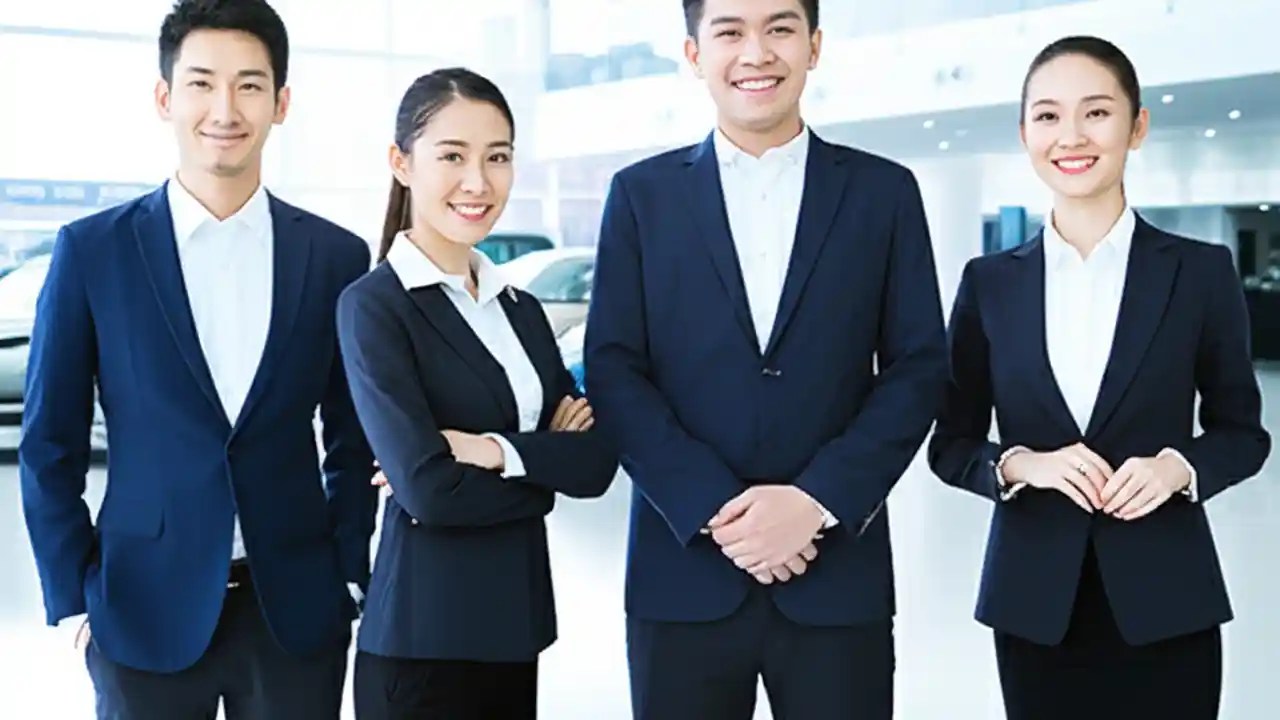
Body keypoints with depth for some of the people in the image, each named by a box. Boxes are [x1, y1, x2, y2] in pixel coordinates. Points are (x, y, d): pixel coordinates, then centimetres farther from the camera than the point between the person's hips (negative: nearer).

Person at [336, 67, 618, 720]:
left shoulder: (521, 308, 11)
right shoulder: (372, 306, -10)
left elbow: (596, 462, 1)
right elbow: (429, 490, -19)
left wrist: (498, 451, -15)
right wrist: (546, 467, -6)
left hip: (518, 627, 7)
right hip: (421, 640, -6)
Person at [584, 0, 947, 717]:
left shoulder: (885, 192, 6)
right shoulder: (642, 194, 7)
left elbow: (918, 368, 2)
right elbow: (614, 371, 0)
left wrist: (817, 500, -11)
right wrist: (714, 508, -11)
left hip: (838, 571, 0)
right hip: (684, 573, 0)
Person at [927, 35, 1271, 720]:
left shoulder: (1201, 271, -1)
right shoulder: (989, 282, 3)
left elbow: (1242, 431, 6)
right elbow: (951, 444, 6)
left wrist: (1178, 466, -14)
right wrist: (1020, 464, -13)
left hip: (1163, 602, -1)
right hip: (1034, 603, 1)